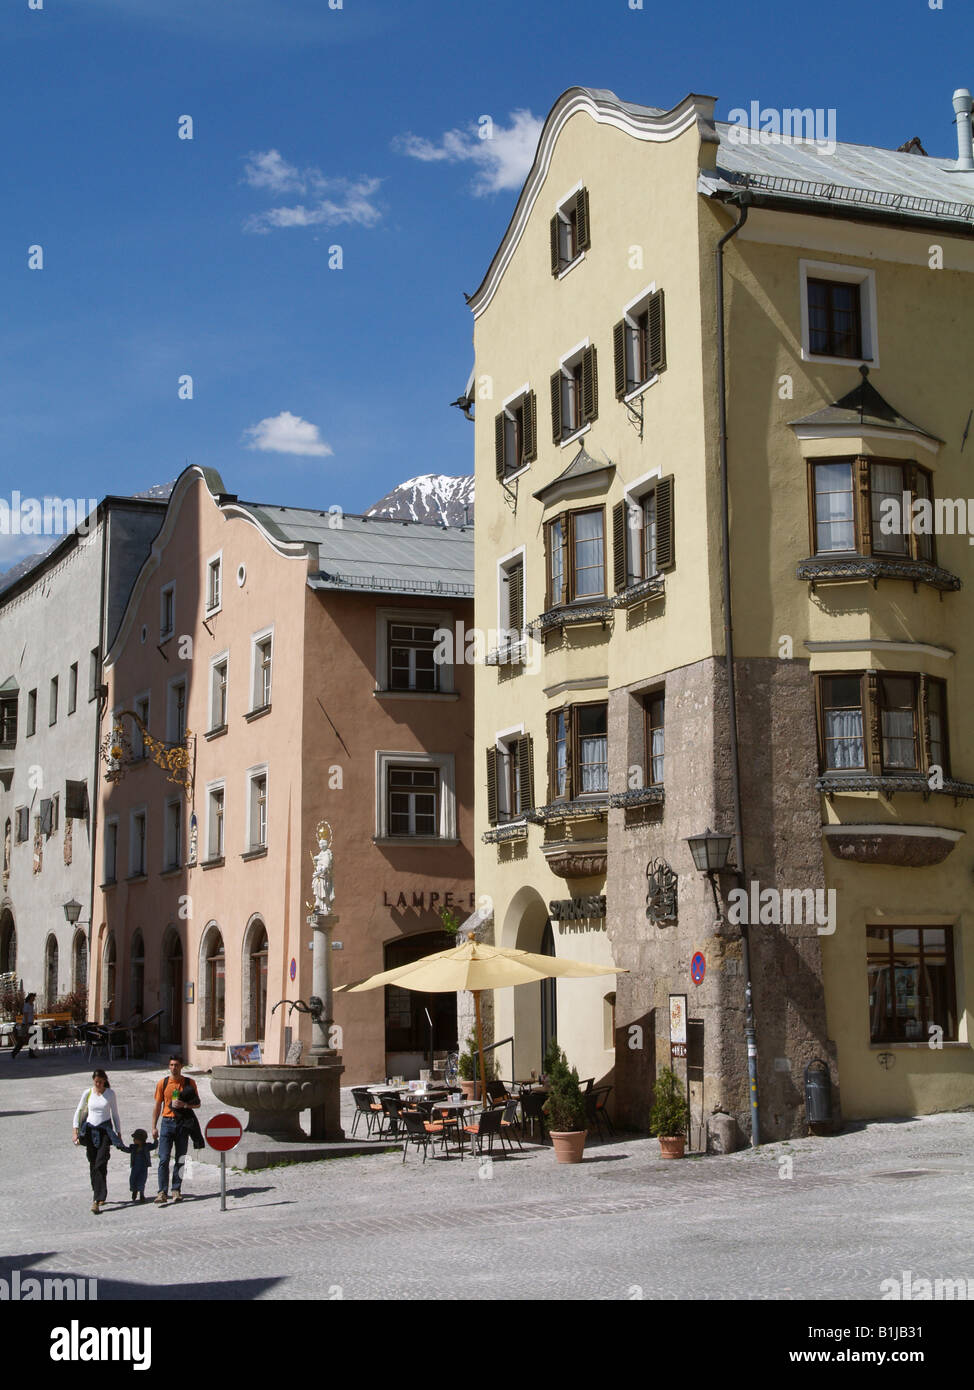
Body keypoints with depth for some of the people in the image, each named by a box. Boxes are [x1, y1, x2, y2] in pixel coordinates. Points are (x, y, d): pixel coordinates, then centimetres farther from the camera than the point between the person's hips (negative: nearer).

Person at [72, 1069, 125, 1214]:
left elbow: (115, 1114, 8)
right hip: (90, 1130, 2)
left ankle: (97, 1201, -20)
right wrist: (75, 1130, -2)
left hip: (105, 1130, -2)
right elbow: (78, 1112, 8)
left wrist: (119, 1133, 8)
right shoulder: (88, 1093, 2)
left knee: (100, 1164, -14)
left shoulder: (110, 1093, 1)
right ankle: (100, 1195, 22)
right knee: (93, 1165, 6)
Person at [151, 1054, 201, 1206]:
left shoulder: (189, 1083, 3)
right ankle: (162, 1192, -11)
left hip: (183, 1124, 0)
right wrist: (154, 1127, 4)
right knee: (164, 1159, -9)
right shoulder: (163, 1083, 4)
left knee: (180, 1159, 6)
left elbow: (197, 1104, 6)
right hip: (167, 1123, 0)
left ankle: (176, 1190, 15)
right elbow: (157, 1106, 8)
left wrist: (183, 1104, -13)